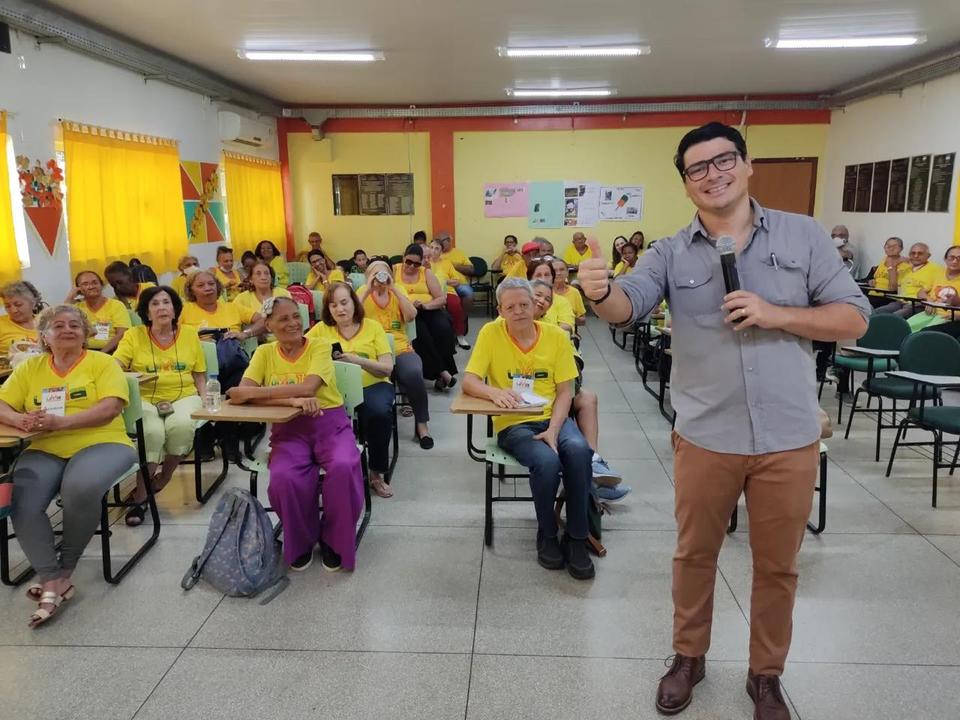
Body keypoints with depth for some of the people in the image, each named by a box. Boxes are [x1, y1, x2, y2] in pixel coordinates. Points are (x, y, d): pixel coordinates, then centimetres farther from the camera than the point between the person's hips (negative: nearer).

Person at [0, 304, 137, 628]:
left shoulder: (102, 362, 4)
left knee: (82, 488, -34)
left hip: (100, 443, -3)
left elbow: (110, 408, -9)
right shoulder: (30, 368, 17)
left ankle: (66, 566, -7)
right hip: (44, 450, 4)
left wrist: (60, 422, -21)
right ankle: (52, 579, -16)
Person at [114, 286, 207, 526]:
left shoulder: (189, 334, 10)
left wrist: (205, 402, -1)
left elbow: (200, 376, 13)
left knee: (181, 426, -32)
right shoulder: (133, 335, 6)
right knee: (152, 432, -32)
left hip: (183, 396, 1)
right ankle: (140, 496, -15)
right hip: (146, 398, -1)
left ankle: (164, 477, -4)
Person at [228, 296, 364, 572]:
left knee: (343, 467, -31)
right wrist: (292, 400, -24)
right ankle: (301, 542, 2)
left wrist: (254, 392, -21)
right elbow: (241, 393, -11)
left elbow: (308, 388, -20)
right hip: (289, 429, 1)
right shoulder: (264, 352, 5)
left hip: (331, 424, -1)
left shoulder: (319, 347, -2)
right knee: (283, 478, -30)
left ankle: (334, 541, -2)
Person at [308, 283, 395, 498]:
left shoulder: (373, 327, 8)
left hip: (372, 385, -1)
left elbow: (387, 368, 1)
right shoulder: (321, 329, 12)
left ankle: (376, 472, -9)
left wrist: (357, 360, -14)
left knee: (379, 412, -33)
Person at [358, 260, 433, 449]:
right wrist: (368, 289, -11)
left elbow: (411, 316, -5)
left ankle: (422, 424, -11)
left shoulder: (398, 293, 15)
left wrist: (394, 288, -8)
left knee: (413, 374, -31)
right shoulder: (363, 293, 11)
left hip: (401, 350, 1)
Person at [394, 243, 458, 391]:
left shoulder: (426, 273, 13)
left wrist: (425, 305, -14)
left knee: (444, 328, -28)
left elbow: (442, 298, 5)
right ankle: (442, 372, -23)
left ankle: (443, 371, -17)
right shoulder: (394, 271, 11)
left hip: (429, 310, 2)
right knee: (422, 334, -31)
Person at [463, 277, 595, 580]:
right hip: (513, 424, -2)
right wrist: (494, 392, -30)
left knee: (578, 449, -31)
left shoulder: (556, 336, 0)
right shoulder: (491, 333, -4)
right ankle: (547, 535, -3)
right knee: (547, 461, -32)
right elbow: (468, 382, -8)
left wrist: (553, 429, -16)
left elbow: (565, 391, 0)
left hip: (553, 417, 2)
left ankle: (576, 538, -12)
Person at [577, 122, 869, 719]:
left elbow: (854, 317, 0)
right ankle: (689, 657, 39)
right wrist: (600, 292, -40)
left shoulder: (804, 235, 0)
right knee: (695, 554, 16)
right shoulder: (672, 253, 0)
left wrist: (776, 314, -16)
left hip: (789, 437, 0)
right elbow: (628, 305, -17)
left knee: (778, 564, 16)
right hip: (705, 437, 0)